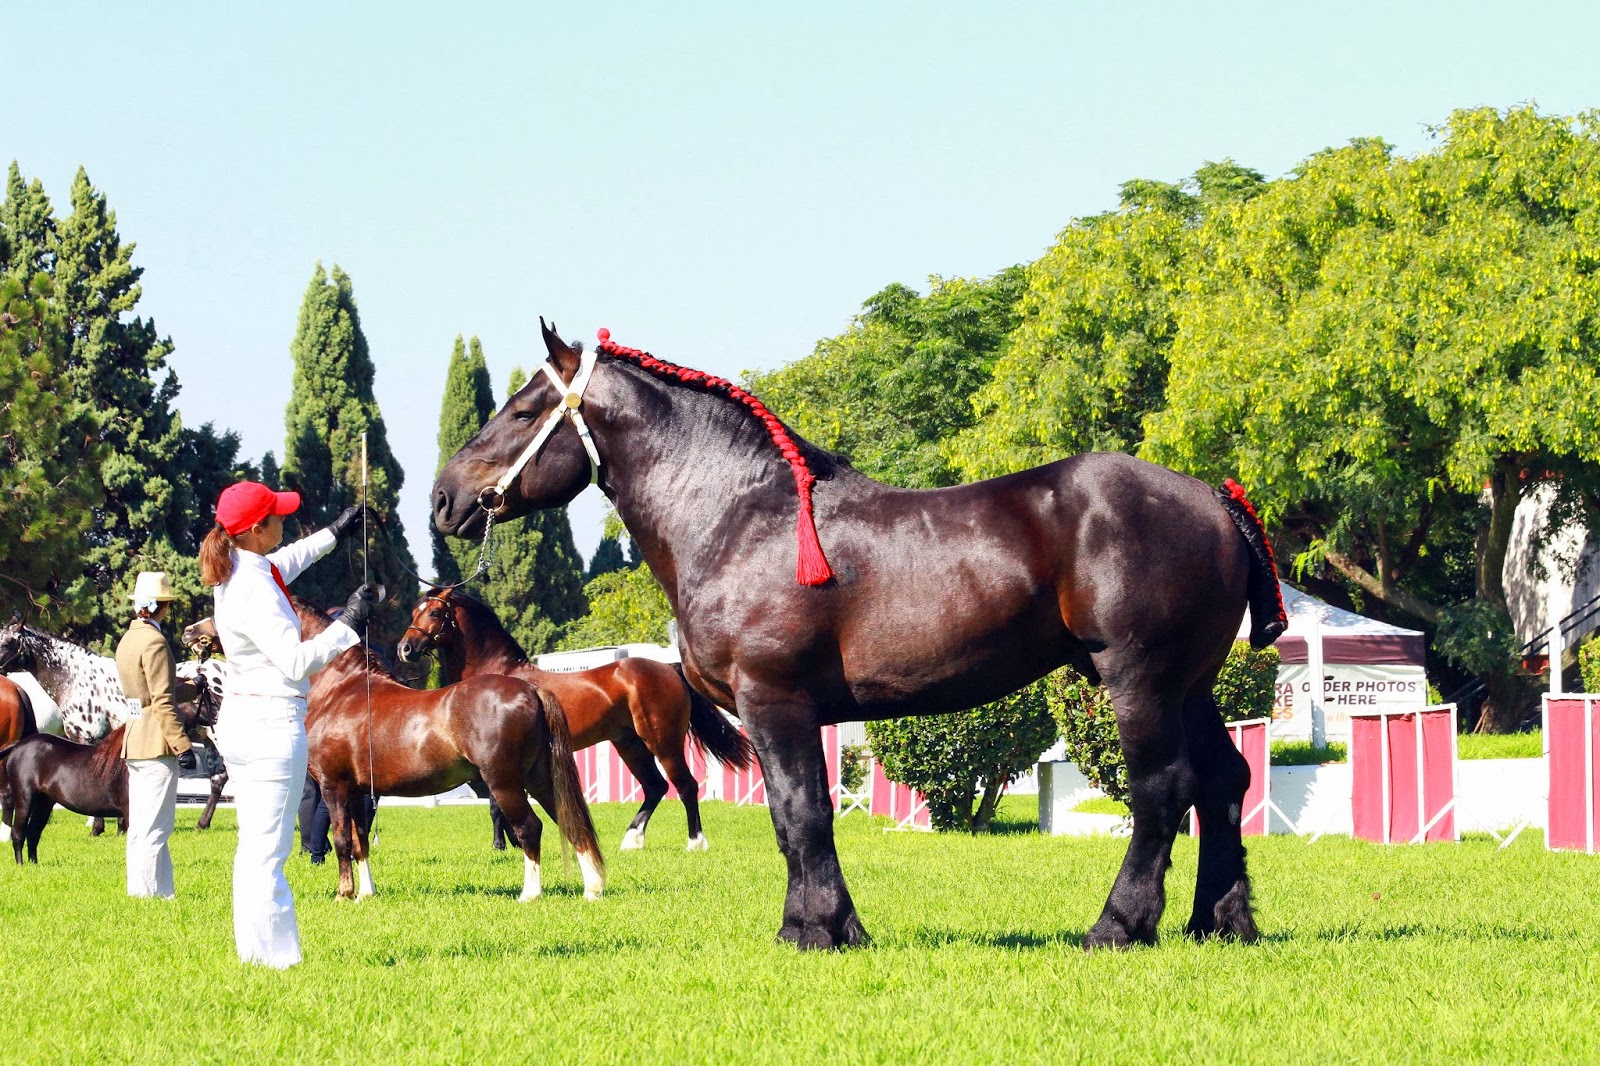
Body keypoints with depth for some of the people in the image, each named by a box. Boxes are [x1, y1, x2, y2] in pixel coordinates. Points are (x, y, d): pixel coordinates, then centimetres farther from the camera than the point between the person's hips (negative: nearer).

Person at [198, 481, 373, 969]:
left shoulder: (236, 574, 8)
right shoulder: (255, 591, -21)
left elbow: (284, 563, 31)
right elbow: (296, 660, -26)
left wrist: (334, 533, 36)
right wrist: (349, 625, -20)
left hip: (239, 721, 10)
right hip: (272, 723, -10)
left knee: (253, 847, 16)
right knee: (269, 851, -7)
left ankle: (252, 950, 22)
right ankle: (278, 957, -5)